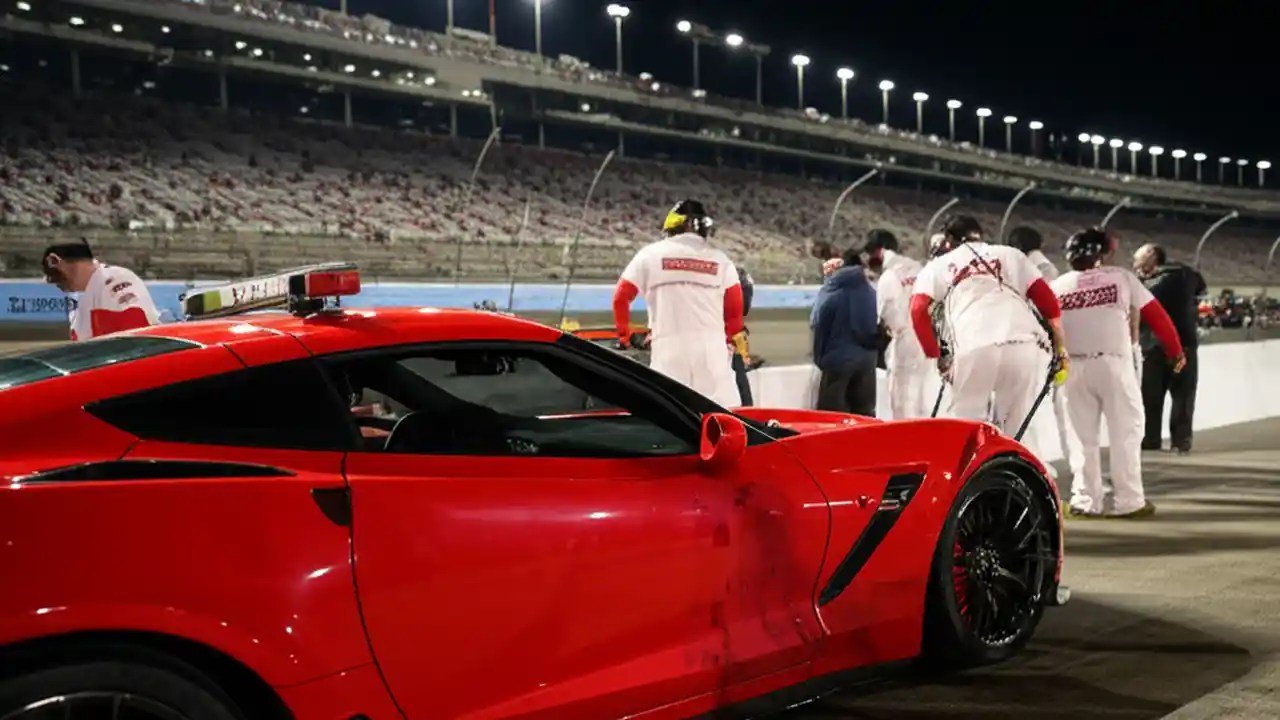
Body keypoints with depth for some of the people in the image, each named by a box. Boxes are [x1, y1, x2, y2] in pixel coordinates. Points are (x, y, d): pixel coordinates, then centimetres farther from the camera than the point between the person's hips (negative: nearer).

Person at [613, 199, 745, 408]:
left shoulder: (651, 254, 9)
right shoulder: (719, 258, 10)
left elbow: (621, 297, 10)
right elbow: (735, 306, 13)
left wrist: (624, 335, 23)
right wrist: (735, 337, 29)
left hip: (668, 348, -1)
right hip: (711, 347, 1)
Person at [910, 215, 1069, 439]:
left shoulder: (938, 265, 23)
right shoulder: (1010, 254, 29)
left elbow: (918, 311, 7)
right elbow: (1047, 300, 19)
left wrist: (936, 358, 15)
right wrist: (1058, 348, 24)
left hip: (975, 348, -2)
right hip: (1027, 344, 2)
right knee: (1014, 432, 14)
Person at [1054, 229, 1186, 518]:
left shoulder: (1057, 286, 10)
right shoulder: (1121, 277, 5)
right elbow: (1156, 315, 6)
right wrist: (1176, 350, 16)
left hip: (1074, 367, 2)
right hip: (1113, 363, -2)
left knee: (1083, 436, 11)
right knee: (1126, 431, 5)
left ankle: (1085, 501, 9)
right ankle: (1128, 501, 3)